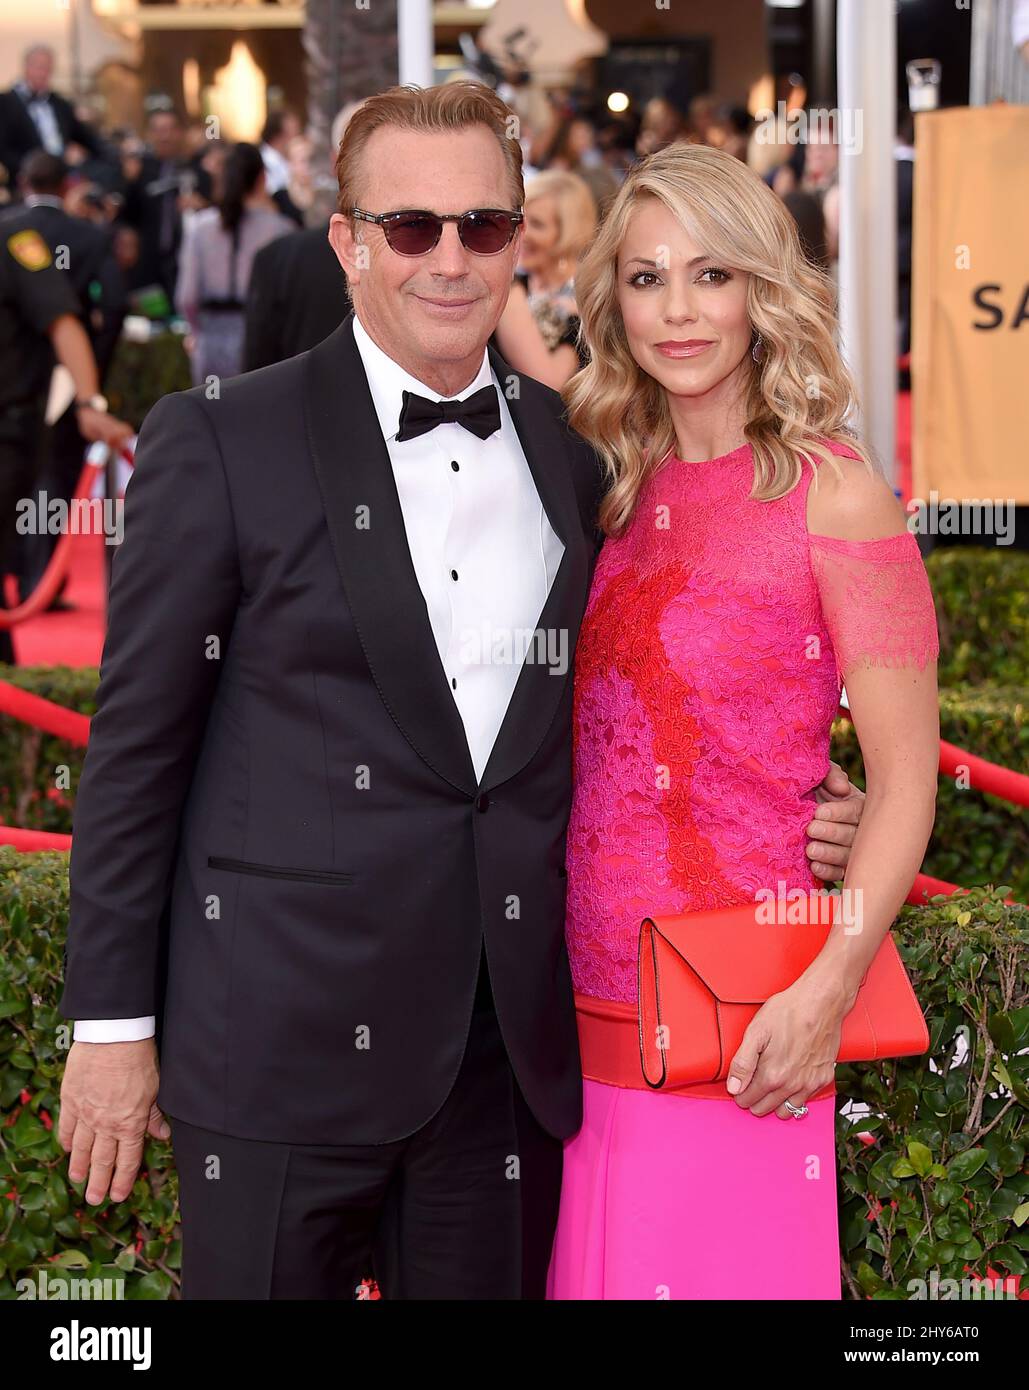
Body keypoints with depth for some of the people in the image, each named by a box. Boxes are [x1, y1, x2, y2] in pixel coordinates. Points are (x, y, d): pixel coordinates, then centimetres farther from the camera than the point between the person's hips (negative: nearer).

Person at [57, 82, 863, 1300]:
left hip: (512, 1051, 4)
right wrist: (112, 1025, -4)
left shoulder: (569, 454, 10)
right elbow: (135, 750, -2)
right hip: (283, 1050, -4)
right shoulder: (221, 445, -3)